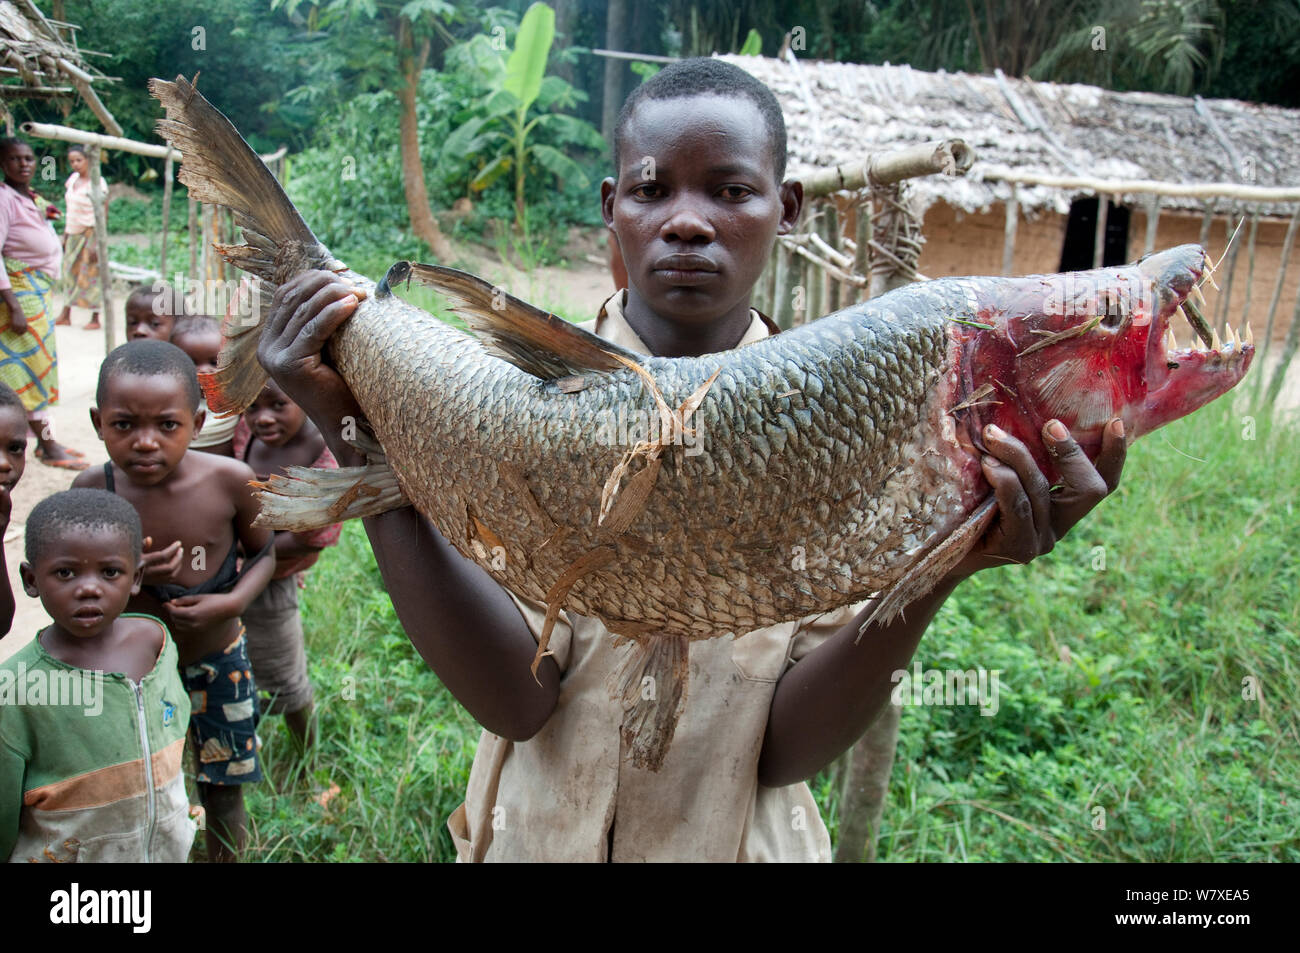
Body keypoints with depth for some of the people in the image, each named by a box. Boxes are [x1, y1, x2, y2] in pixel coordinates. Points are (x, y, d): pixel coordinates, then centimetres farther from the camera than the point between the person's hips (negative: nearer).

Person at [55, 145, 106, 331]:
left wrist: (97, 243, -19)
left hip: (91, 234, -7)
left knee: (92, 275, -4)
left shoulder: (98, 183, -13)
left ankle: (95, 319, 3)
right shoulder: (73, 179, 8)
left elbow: (103, 216, -15)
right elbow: (70, 208, 16)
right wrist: (65, 233, 14)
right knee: (70, 273, 9)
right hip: (73, 233, 7)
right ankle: (65, 316, 15)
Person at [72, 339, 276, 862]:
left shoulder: (230, 480, -21)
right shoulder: (93, 488, -18)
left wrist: (232, 602, -22)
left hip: (217, 662, -1)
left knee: (223, 793, 16)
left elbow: (263, 552, -4)